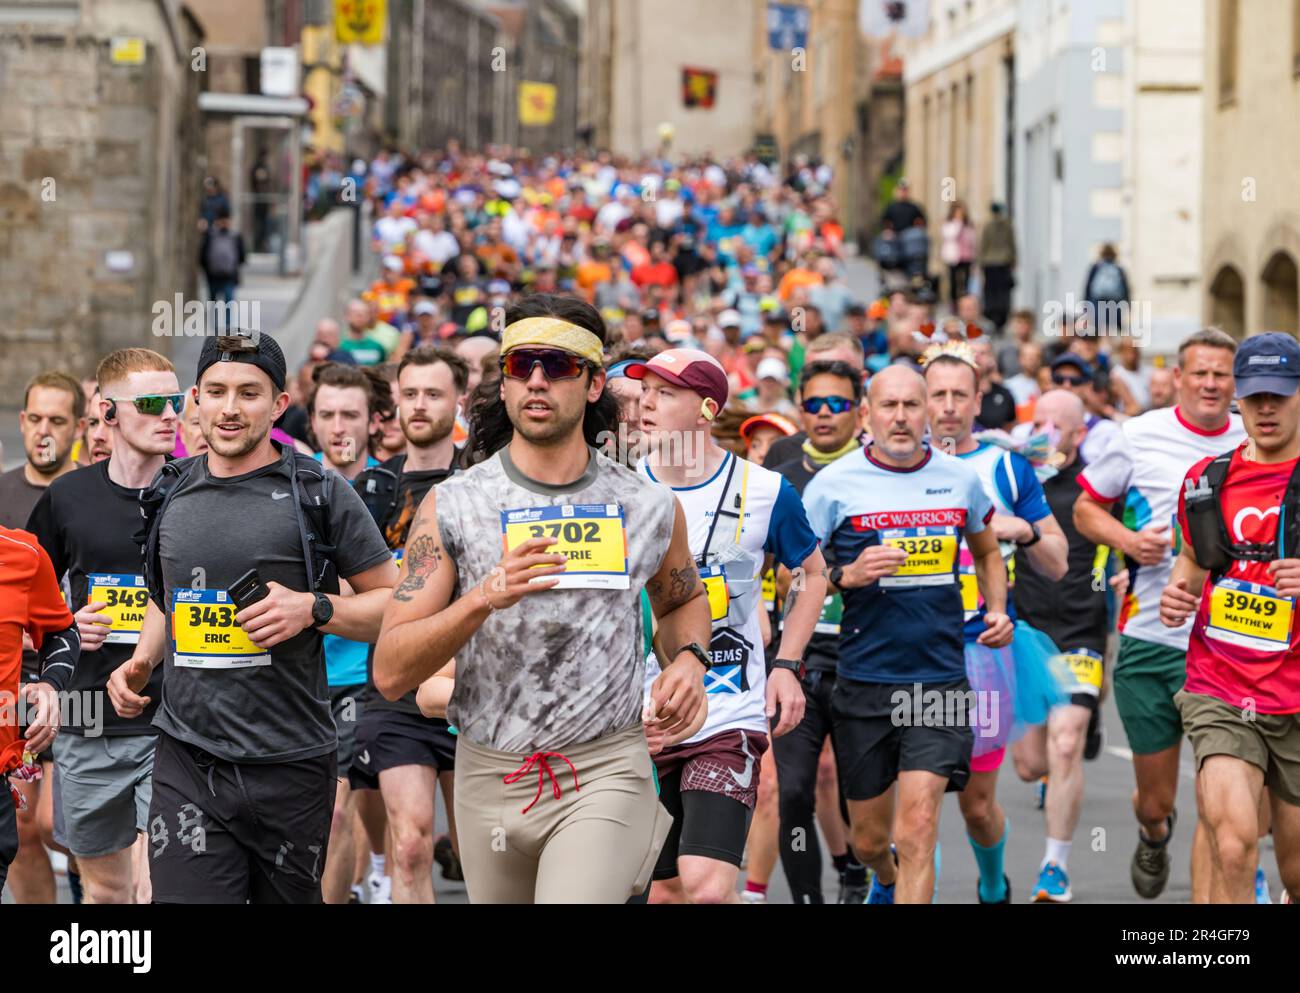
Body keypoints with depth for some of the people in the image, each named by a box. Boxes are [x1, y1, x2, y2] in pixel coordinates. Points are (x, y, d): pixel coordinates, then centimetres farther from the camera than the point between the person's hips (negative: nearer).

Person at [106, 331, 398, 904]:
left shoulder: (319, 495, -4)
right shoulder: (170, 495, 11)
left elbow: (393, 603, 0)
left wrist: (313, 609, -16)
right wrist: (141, 660, 9)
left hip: (290, 764, -2)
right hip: (187, 763, 3)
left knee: (289, 897, 10)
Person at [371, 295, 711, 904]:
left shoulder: (651, 509, 0)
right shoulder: (452, 506, -4)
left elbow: (682, 600, 23)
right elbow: (390, 674, -10)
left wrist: (689, 659, 1)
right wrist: (485, 597, -24)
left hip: (605, 770, -2)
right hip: (489, 776, 2)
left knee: (575, 897, -24)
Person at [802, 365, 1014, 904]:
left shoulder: (960, 477, 6)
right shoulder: (834, 483, -3)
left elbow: (987, 553, 25)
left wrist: (997, 610, 8)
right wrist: (848, 576, -18)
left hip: (940, 681, 0)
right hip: (863, 682, 0)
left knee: (918, 826, -16)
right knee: (869, 840, 13)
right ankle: (886, 880, 49)